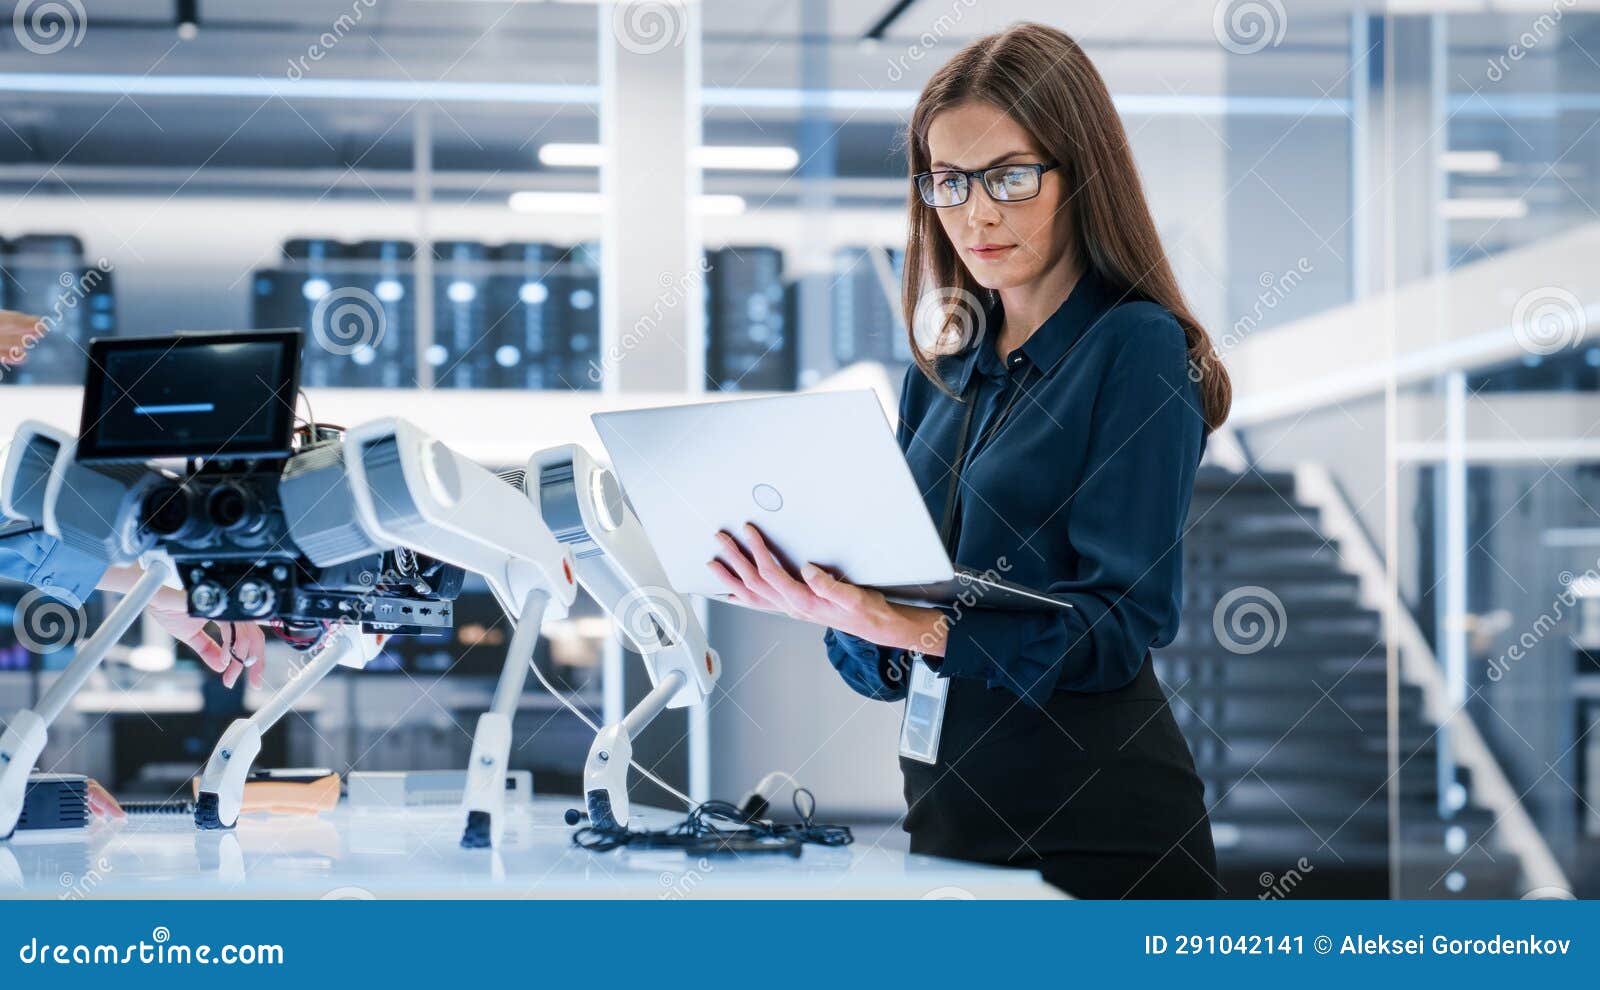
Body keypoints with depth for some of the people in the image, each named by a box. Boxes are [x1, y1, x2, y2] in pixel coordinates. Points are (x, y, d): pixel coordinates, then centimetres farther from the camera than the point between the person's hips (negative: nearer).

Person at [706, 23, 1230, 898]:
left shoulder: (1137, 349, -8)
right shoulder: (942, 372, 11)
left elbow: (1120, 624, -17)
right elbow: (884, 667, 10)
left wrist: (908, 628, -27)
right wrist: (822, 592, -11)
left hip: (1095, 827, -6)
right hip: (948, 809, 6)